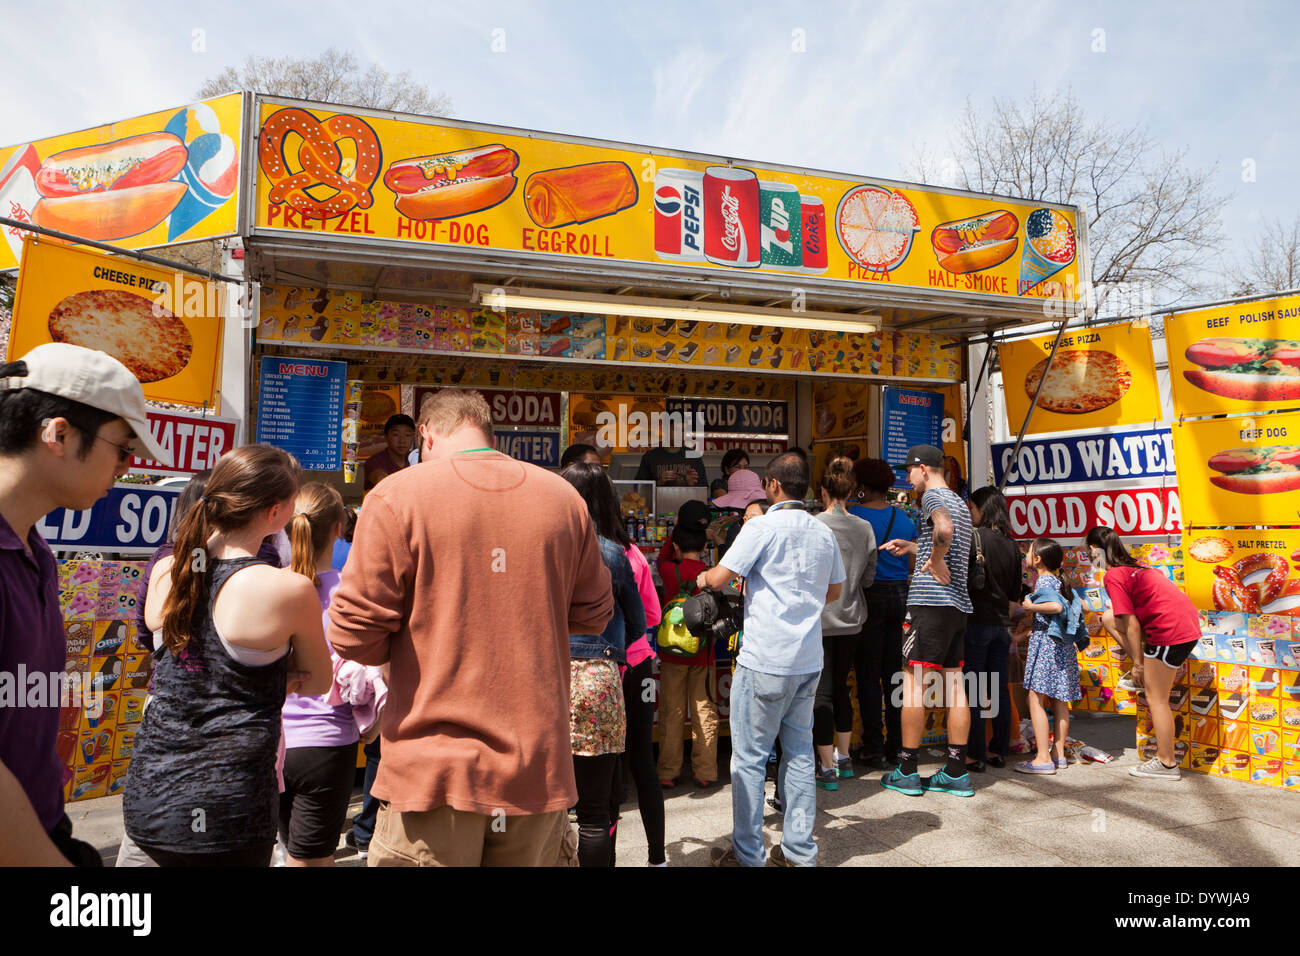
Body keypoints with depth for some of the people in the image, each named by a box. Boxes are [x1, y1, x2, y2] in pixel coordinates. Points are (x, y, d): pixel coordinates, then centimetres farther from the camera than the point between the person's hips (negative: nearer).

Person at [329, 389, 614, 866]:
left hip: (433, 770, -3)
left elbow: (354, 634, -10)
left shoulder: (397, 496, -9)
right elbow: (593, 614, 9)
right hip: (538, 771, 4)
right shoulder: (563, 497, 1)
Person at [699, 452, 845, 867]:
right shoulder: (824, 533, 7)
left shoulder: (762, 527, -11)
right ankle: (800, 850, 21)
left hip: (765, 661, -6)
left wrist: (703, 577, 10)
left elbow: (720, 577, -12)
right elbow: (835, 590, 18)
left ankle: (747, 853, 13)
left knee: (750, 757, 4)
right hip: (809, 659, 7)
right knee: (799, 751, 14)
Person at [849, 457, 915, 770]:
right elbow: (913, 566, 11)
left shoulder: (854, 515, -10)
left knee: (868, 675, 1)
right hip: (898, 595, 5)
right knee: (893, 673, 12)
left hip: (869, 595, -5)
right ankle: (896, 747, 20)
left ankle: (874, 749, 5)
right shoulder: (904, 518, 6)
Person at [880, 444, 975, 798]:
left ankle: (907, 772, 4)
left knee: (913, 682, -2)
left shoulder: (933, 496, -8)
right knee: (953, 683, 9)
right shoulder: (959, 503, 21)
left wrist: (934, 562, -17)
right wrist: (912, 547, 25)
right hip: (958, 602, 9)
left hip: (932, 601, -9)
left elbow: (944, 530, -31)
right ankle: (956, 773, 12)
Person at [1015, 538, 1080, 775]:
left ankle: (1043, 759, -9)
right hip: (1064, 646, 9)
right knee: (1058, 701, 12)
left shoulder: (1043, 582, -11)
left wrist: (1031, 606, -15)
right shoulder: (1059, 581, 14)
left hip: (1046, 643, -9)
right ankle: (1059, 755, 17)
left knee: (1035, 699, -7)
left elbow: (1056, 606, -29)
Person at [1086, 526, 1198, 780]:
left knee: (1156, 699, 1)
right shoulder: (1133, 567, 17)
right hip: (1186, 623, 9)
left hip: (1170, 631, -9)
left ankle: (1167, 765, 10)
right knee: (1109, 618, 16)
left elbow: (1131, 624, -12)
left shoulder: (1113, 576, -10)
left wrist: (1137, 662, -3)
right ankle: (1149, 677, 16)